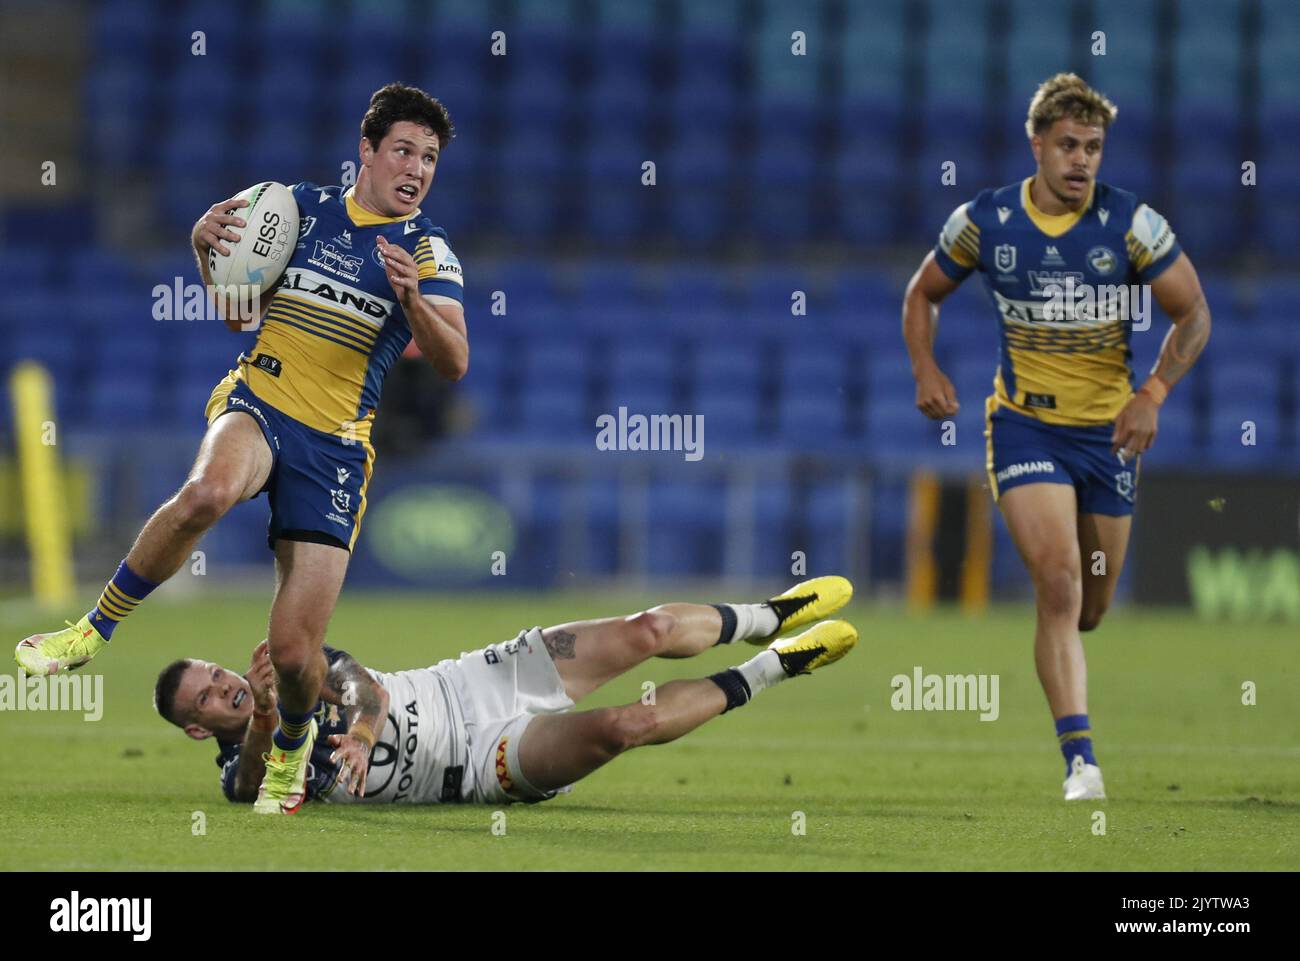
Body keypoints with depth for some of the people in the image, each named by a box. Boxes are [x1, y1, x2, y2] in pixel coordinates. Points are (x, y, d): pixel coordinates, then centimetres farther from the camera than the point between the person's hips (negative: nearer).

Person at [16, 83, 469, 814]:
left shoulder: (427, 250, 4)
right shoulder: (303, 206, 8)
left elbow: (454, 363, -10)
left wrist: (412, 299, -28)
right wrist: (209, 248, -2)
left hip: (333, 448, 0)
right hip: (257, 404, 0)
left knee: (294, 651, -8)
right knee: (209, 490, -40)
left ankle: (293, 743, 30)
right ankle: (96, 628, -20)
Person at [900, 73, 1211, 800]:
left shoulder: (1132, 223, -7)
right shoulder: (985, 222, -5)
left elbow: (1194, 315, -3)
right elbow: (924, 293, 11)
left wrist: (1153, 394, -16)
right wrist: (927, 370, -6)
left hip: (1109, 430, 2)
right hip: (1025, 423, -2)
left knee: (1090, 609, 10)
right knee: (1059, 577, -21)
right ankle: (1081, 760, -24)